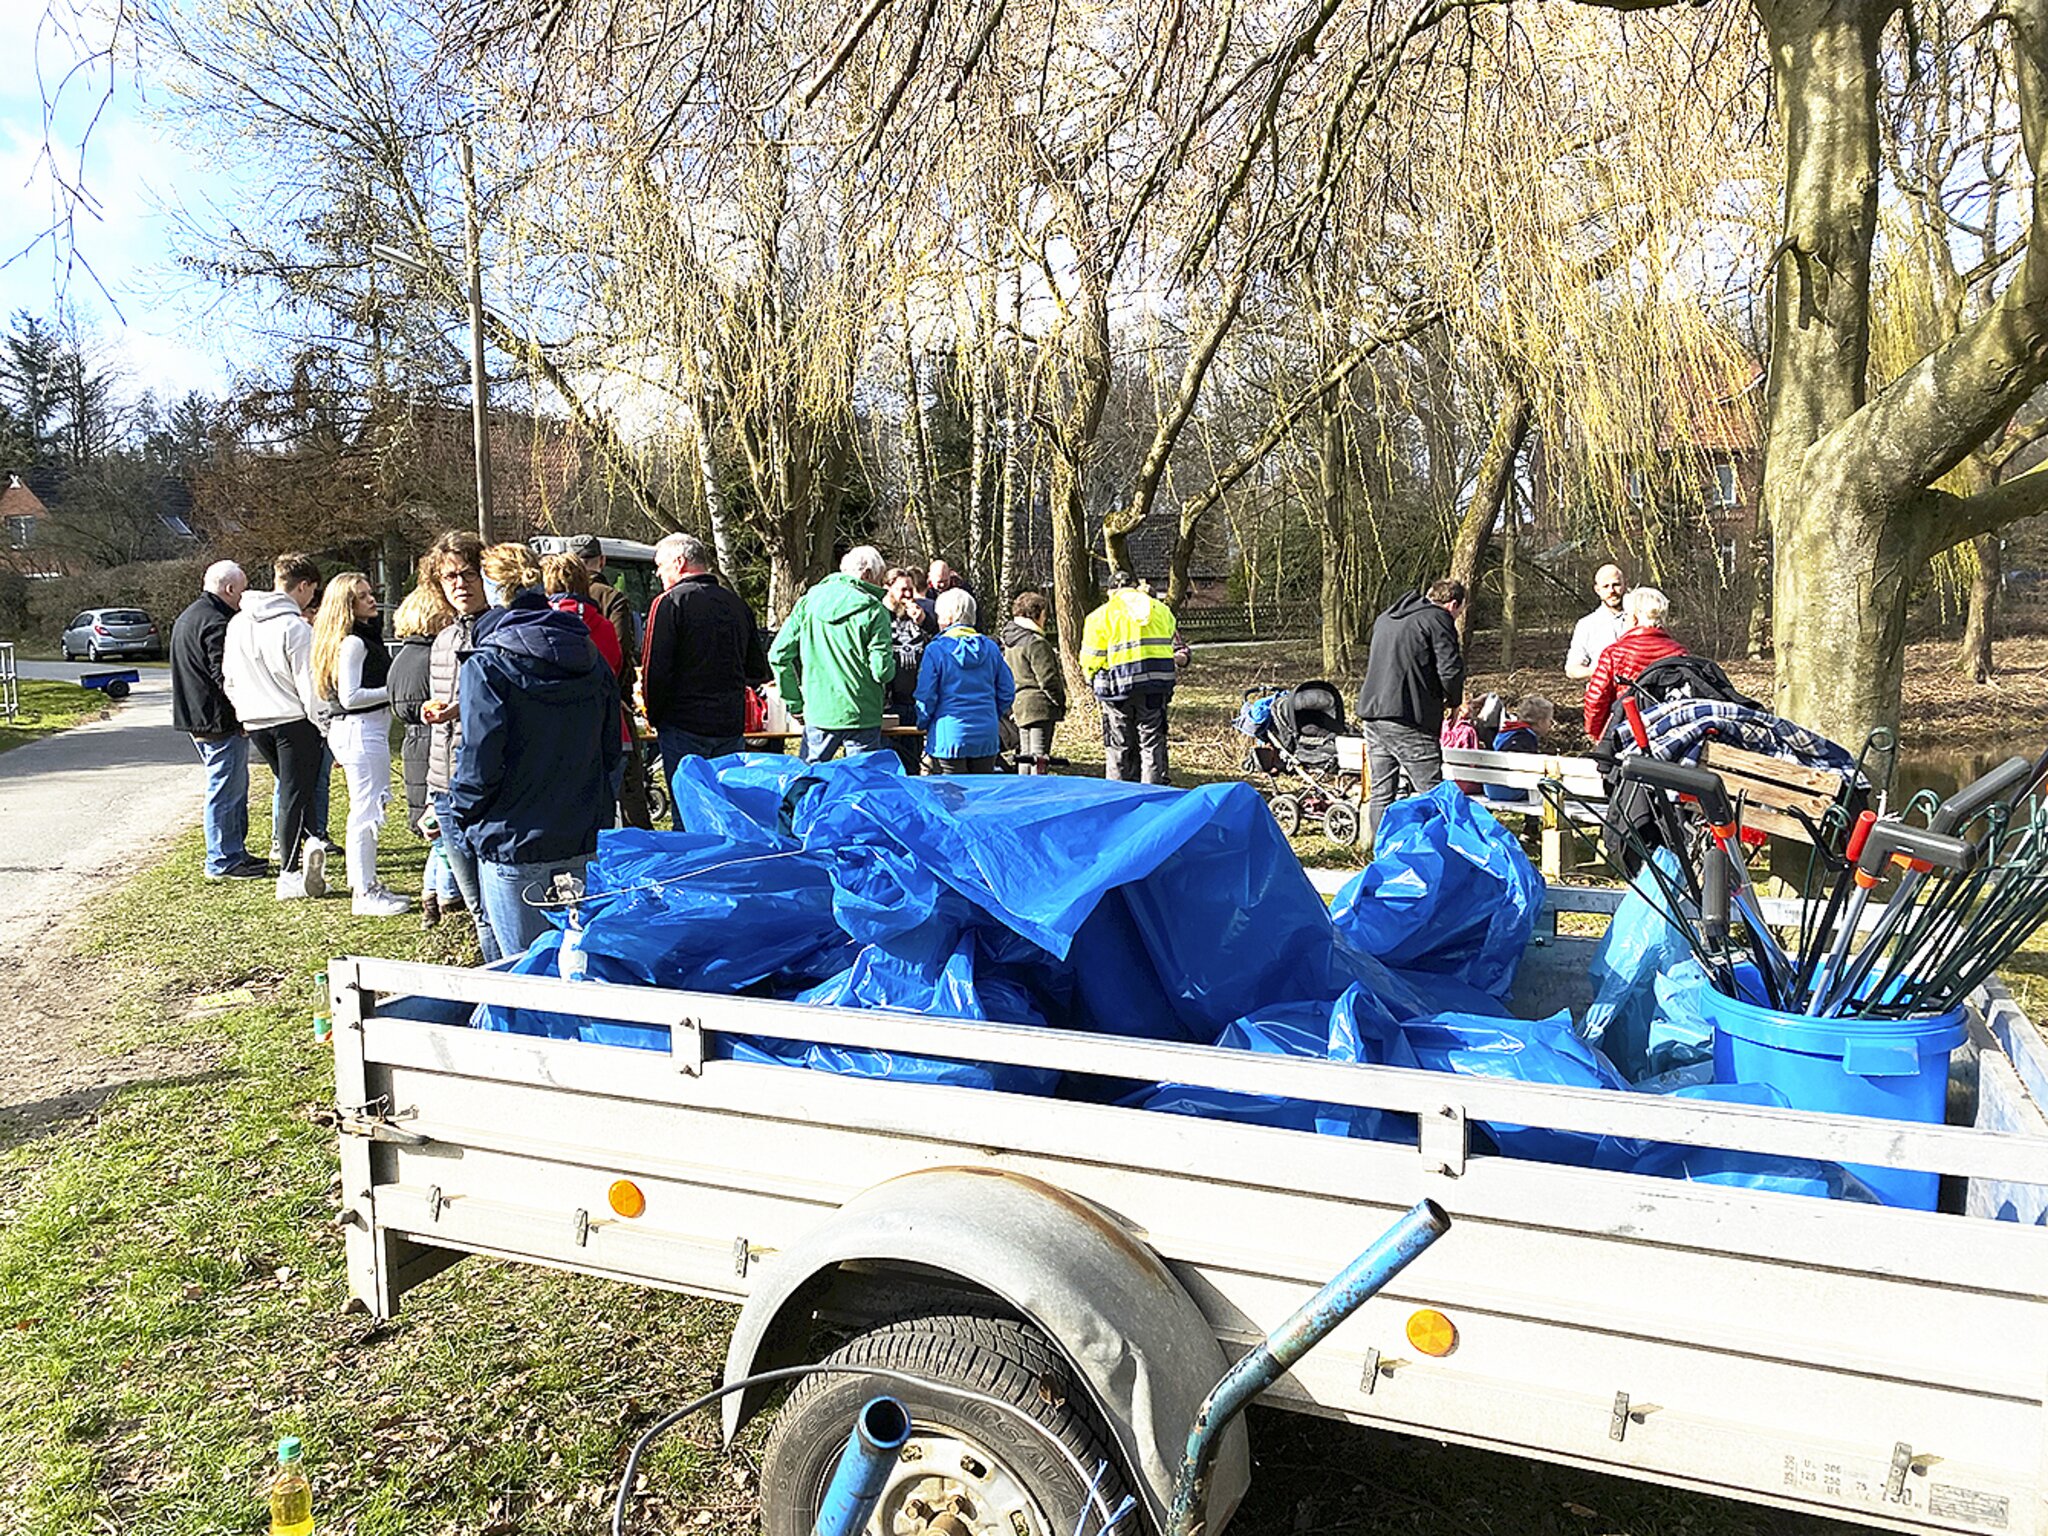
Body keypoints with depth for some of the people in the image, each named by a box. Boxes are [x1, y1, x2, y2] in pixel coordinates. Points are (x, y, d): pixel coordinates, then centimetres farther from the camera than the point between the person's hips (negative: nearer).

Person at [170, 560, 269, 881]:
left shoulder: (188, 617, 18)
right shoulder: (216, 622, -18)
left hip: (196, 718, 11)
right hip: (220, 721, -11)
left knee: (234, 786, 18)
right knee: (226, 791, -5)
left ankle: (235, 853, 25)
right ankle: (223, 862, 0)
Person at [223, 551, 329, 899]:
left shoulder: (238, 622, 8)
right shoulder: (295, 627, -16)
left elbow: (229, 679, 15)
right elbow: (309, 687, -16)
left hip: (254, 723, 7)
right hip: (292, 720, -7)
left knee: (290, 789, 21)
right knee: (294, 793, -2)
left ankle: (308, 843, 9)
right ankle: (289, 876, -3)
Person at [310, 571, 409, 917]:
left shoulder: (367, 636, 15)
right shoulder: (352, 642, -15)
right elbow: (350, 696, -19)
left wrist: (395, 686, 7)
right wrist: (393, 691, -14)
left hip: (369, 729, 11)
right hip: (360, 729, -11)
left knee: (366, 810, 16)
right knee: (366, 812, -6)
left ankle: (367, 884, 24)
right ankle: (365, 895, 0)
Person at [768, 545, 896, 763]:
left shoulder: (808, 601, 5)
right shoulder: (874, 611, -8)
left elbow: (779, 654, 3)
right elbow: (882, 671, -13)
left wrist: (794, 701, 11)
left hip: (817, 714, 3)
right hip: (861, 715, -3)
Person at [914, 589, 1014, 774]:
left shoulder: (936, 650, -8)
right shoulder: (990, 648, 5)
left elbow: (926, 696, -8)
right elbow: (1007, 691, 8)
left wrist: (923, 724, 9)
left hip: (949, 736, -4)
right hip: (987, 738, 4)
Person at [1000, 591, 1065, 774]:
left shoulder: (1009, 642, 14)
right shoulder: (1035, 643, -15)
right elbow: (1048, 678, -16)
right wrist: (1060, 703, -6)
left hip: (1020, 706, 9)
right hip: (1039, 706, -9)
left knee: (1025, 754, 15)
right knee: (1039, 754, -9)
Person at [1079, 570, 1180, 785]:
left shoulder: (1101, 616, -2)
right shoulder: (1162, 610, 11)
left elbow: (1090, 662, -2)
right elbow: (1177, 649, 15)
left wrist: (1096, 684, 15)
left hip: (1119, 687, -3)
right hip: (1157, 687, 3)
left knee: (1119, 746, 7)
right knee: (1153, 743, 9)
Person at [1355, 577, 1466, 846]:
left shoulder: (1385, 618, 21)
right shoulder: (1438, 619, -4)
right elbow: (1451, 670, -13)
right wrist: (1454, 700, 7)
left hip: (1372, 713, 8)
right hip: (1408, 722, -8)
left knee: (1380, 793, 11)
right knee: (1430, 793, -2)